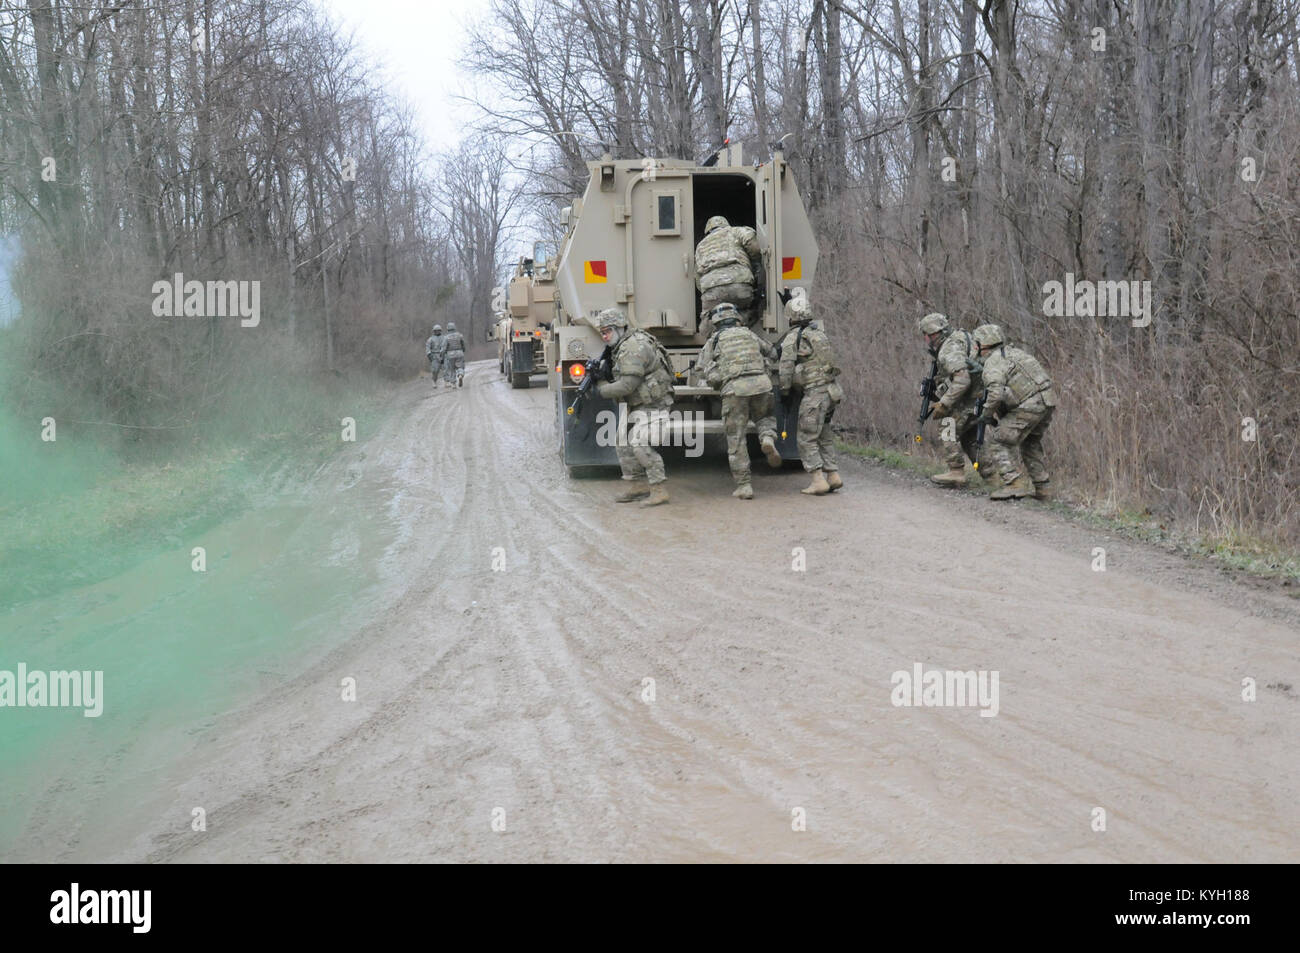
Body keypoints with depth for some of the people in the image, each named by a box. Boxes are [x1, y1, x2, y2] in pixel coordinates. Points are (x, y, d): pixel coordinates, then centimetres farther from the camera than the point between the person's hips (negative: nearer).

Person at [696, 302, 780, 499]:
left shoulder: (714, 341, 15)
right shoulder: (749, 335, 22)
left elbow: (701, 370, 14)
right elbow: (772, 353, 32)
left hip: (734, 388, -2)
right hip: (761, 383, 2)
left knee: (736, 440, 6)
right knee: (765, 416, 30)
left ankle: (744, 486, 5)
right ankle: (768, 438, -3)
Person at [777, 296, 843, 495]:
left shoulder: (792, 338, -8)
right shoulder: (819, 333, 16)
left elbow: (785, 368, -9)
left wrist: (784, 391, 5)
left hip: (814, 392, -8)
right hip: (832, 389, 8)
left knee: (807, 440, -1)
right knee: (824, 436, 19)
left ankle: (819, 482, -7)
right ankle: (833, 475, 15)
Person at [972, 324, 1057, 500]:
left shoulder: (993, 362, -6)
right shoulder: (1016, 352, 22)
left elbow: (996, 393, -21)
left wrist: (987, 412, -4)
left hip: (1028, 406, -9)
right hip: (1047, 401, 9)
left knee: (1000, 444, -2)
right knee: (1030, 444, 26)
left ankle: (1016, 485, -12)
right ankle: (1040, 487, 26)